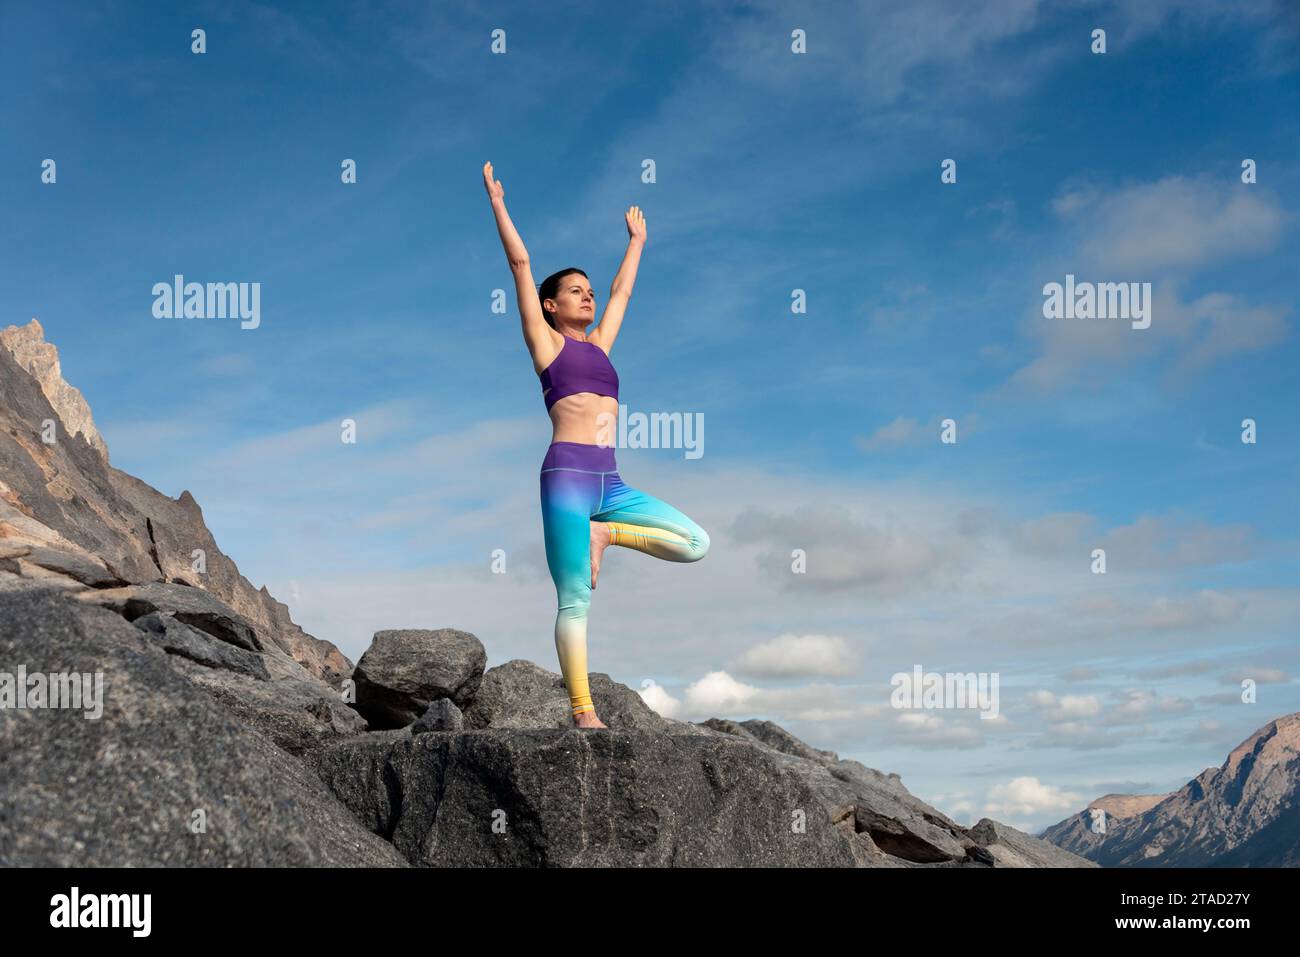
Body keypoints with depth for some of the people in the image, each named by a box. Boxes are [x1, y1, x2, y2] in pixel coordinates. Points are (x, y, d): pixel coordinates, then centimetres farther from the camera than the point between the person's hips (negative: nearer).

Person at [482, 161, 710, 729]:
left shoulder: (599, 343, 22)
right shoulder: (546, 342, 8)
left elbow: (622, 290, 36)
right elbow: (520, 263, 7)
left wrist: (636, 239, 45)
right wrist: (498, 204, 10)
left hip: (610, 484, 6)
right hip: (567, 475, -6)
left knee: (695, 544, -4)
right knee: (574, 600, -9)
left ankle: (603, 534, 8)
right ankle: (583, 713, -6)